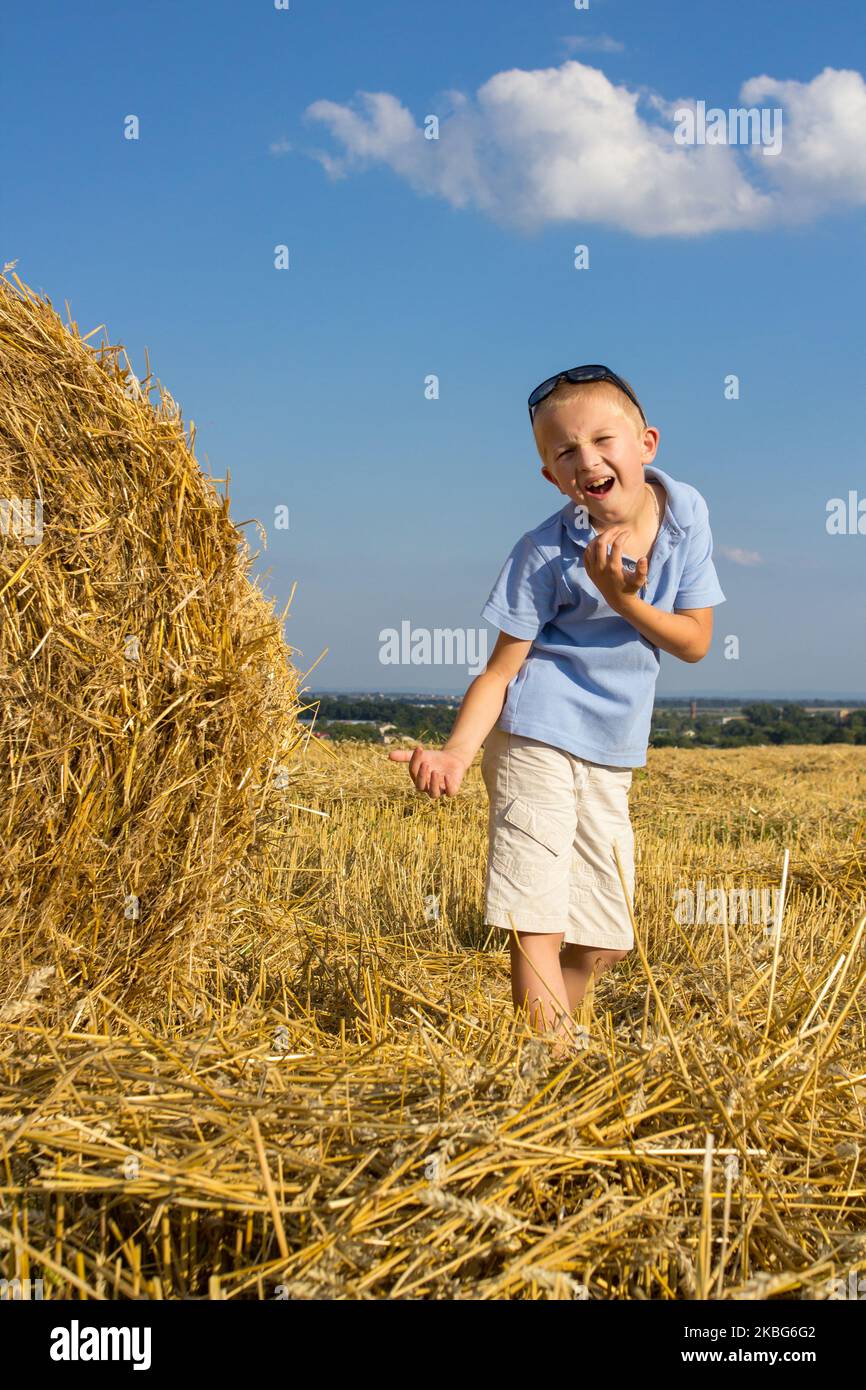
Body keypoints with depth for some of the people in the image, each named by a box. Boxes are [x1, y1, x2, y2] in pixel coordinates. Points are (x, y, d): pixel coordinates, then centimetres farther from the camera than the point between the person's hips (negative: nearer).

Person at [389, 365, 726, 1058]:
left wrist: (625, 600, -19)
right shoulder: (545, 551, -16)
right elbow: (501, 670, -13)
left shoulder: (686, 511, -5)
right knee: (538, 917, -11)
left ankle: (556, 1024, 37)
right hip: (538, 740, -5)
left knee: (607, 938, 13)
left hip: (612, 758, 5)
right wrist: (456, 753, -28)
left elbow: (696, 641, -2)